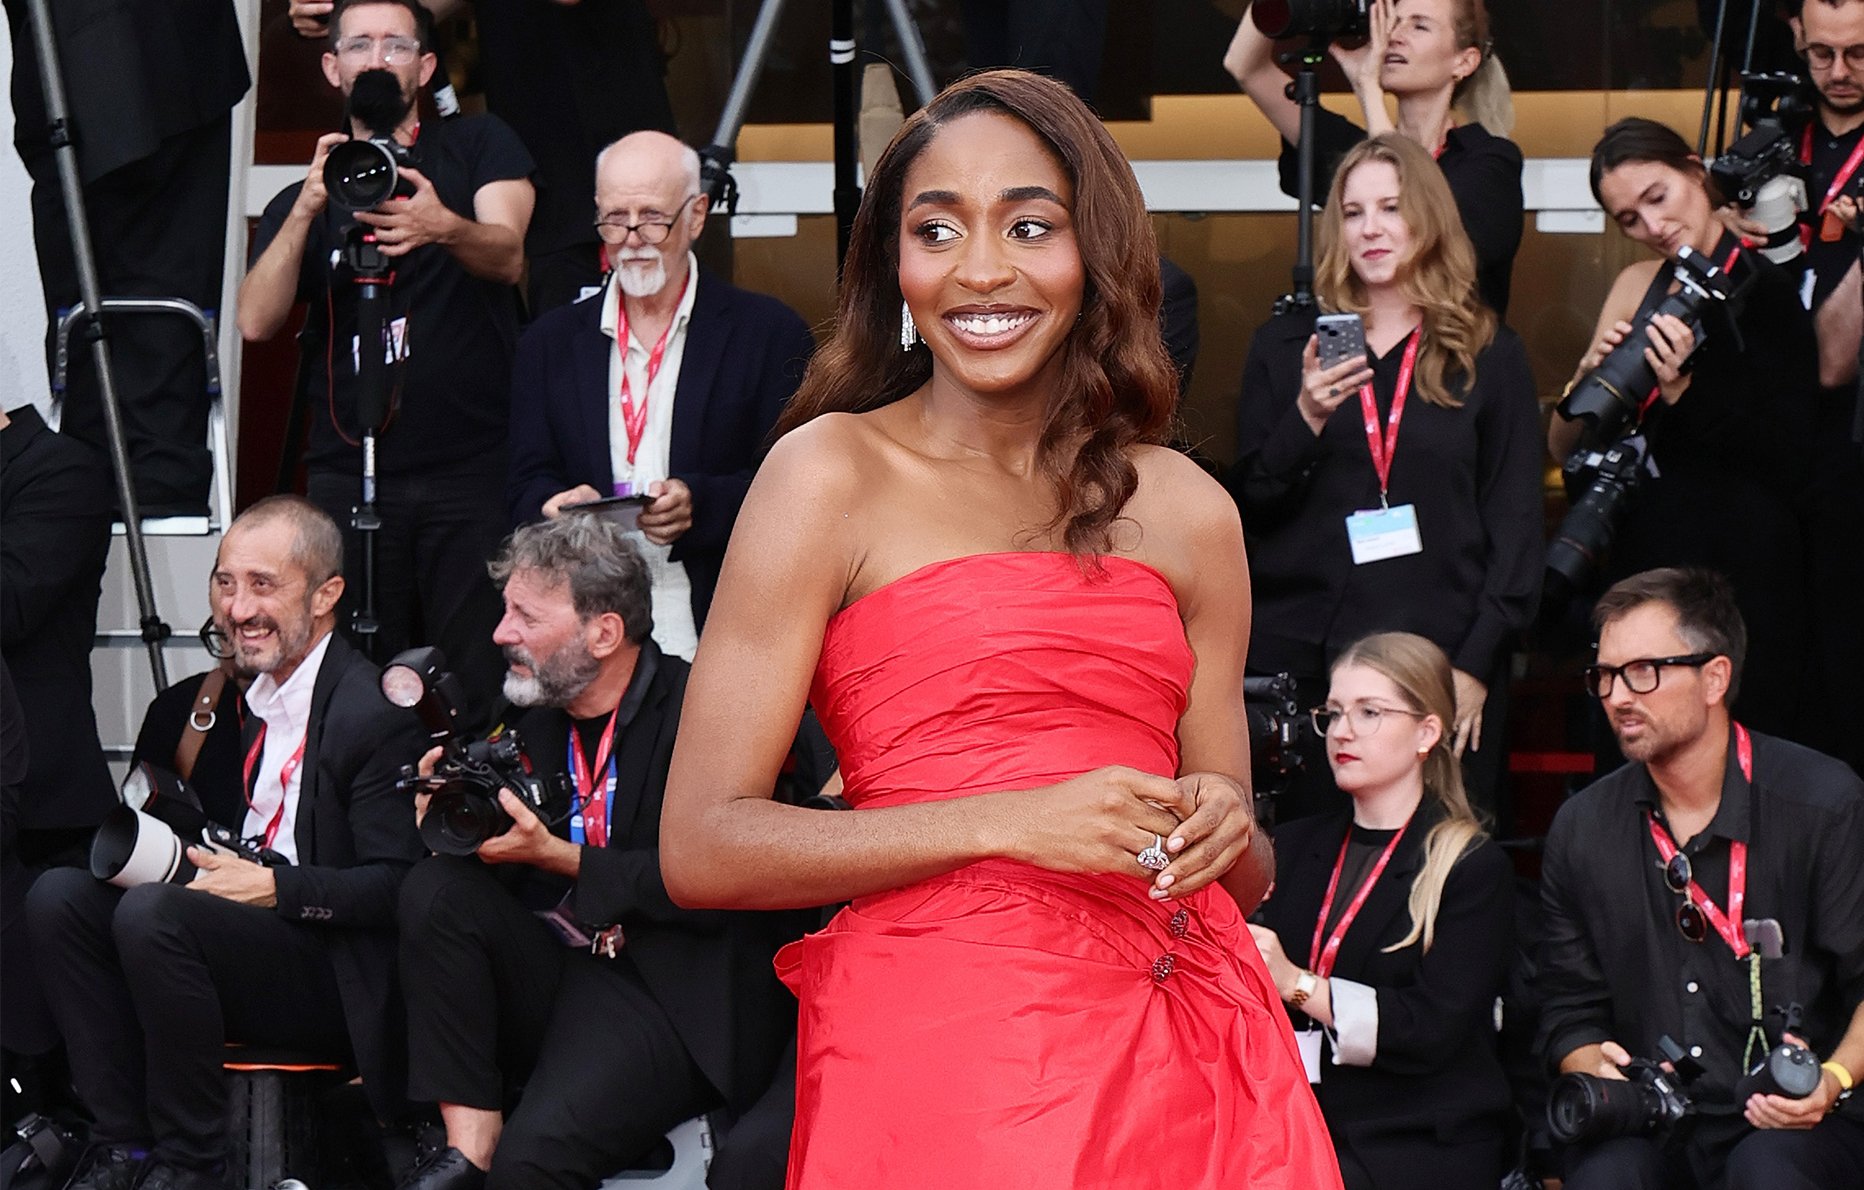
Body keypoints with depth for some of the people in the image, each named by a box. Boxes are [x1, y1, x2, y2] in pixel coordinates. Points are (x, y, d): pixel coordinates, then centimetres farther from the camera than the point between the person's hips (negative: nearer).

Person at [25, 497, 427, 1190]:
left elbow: (396, 886, -16)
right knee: (57, 897, -9)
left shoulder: (374, 712, -12)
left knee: (151, 913, -31)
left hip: (334, 976, -8)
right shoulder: (249, 696, 13)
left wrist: (270, 887, -23)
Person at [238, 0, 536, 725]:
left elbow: (506, 255, -9)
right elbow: (257, 321, -1)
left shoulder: (477, 148, 11)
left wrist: (444, 226, -32)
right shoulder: (302, 200, 16)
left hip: (473, 474, -2)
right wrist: (306, 211, -15)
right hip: (349, 474, 2)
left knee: (482, 688, -11)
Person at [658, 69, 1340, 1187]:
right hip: (933, 1044, -4)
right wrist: (1005, 821, -15)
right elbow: (701, 849, -6)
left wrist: (1229, 832, -4)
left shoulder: (1186, 509, 13)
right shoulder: (831, 474, 0)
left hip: (1182, 1061, 4)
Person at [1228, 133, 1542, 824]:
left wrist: (1476, 663, -5)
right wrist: (1306, 419, -12)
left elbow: (1516, 522, 5)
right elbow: (1248, 505, 6)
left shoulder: (1489, 356, 8)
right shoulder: (1286, 345, 11)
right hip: (1300, 650, 1)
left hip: (1439, 655, -1)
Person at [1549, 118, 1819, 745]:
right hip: (1642, 569, 6)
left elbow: (1787, 462, -14)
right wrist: (1590, 373, -10)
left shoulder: (1768, 289, -7)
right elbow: (1562, 447, 9)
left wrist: (1682, 391, -23)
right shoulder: (1639, 287, 11)